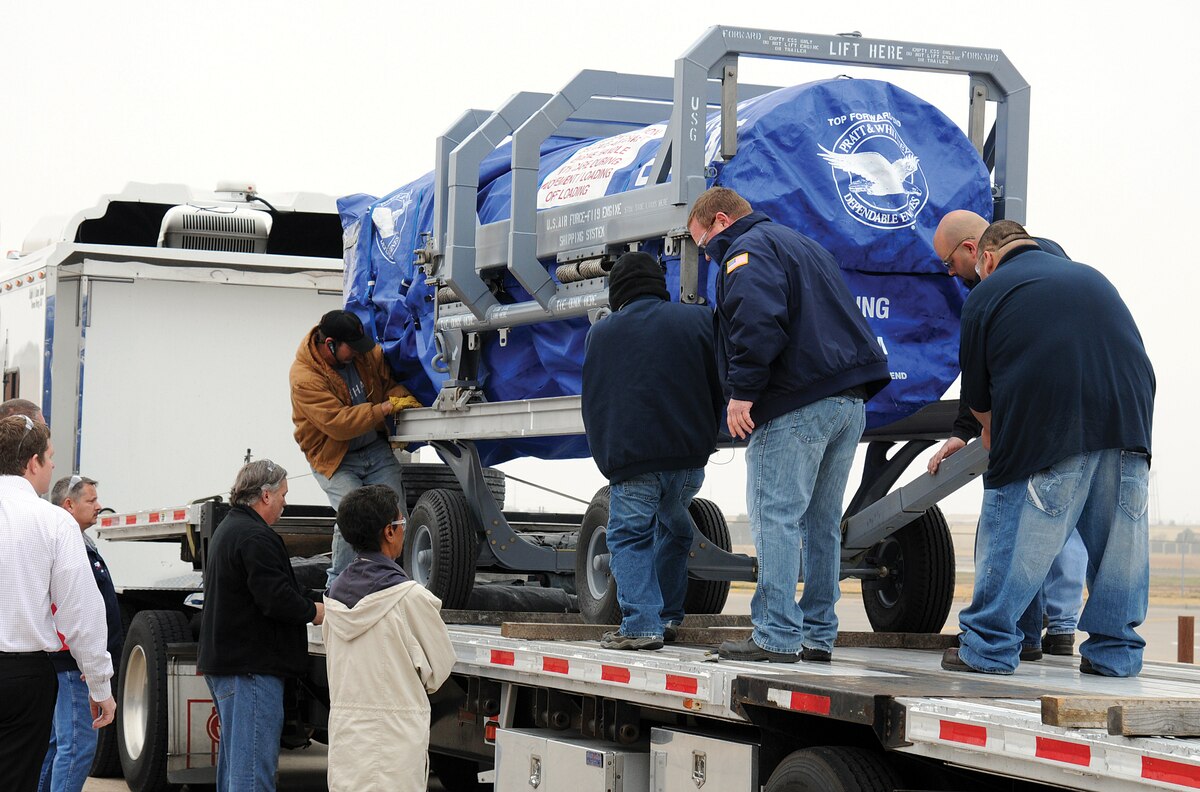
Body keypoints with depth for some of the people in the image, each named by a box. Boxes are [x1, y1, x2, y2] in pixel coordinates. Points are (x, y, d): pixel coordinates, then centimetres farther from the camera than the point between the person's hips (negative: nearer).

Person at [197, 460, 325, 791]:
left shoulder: (227, 530, 19)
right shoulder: (254, 537, -17)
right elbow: (276, 599, -23)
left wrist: (307, 605, 14)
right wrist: (314, 611, -6)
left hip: (224, 661, 11)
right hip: (251, 666, -11)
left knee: (233, 760, 17)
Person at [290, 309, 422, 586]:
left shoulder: (366, 353, -7)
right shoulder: (304, 378, -25)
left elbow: (389, 381, 11)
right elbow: (338, 424, -30)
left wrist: (399, 397, -11)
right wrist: (386, 408, -27)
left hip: (377, 448, 6)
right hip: (334, 458, -6)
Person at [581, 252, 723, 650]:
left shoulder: (599, 334, 12)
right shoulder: (698, 319, 8)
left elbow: (592, 402, 16)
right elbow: (720, 386, 9)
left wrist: (607, 458, 21)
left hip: (629, 457, -2)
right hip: (689, 455, 2)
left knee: (629, 535, 5)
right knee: (673, 527, 21)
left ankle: (641, 624, -11)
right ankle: (668, 615, 25)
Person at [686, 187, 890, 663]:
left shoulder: (746, 250, -3)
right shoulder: (801, 245, 28)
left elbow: (759, 317, -22)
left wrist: (741, 389, -19)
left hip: (796, 407, -9)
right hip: (851, 400, 9)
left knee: (776, 516, -8)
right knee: (822, 521, 13)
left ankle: (777, 636, -12)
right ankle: (818, 635, 16)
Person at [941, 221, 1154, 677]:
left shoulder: (988, 293, 11)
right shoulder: (1090, 276, 26)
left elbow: (978, 398, 13)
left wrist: (992, 434, 36)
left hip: (1047, 429, -5)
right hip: (1129, 418, 5)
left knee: (1014, 533, 2)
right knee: (1120, 534, 11)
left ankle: (989, 647, 5)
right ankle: (1115, 651, 16)